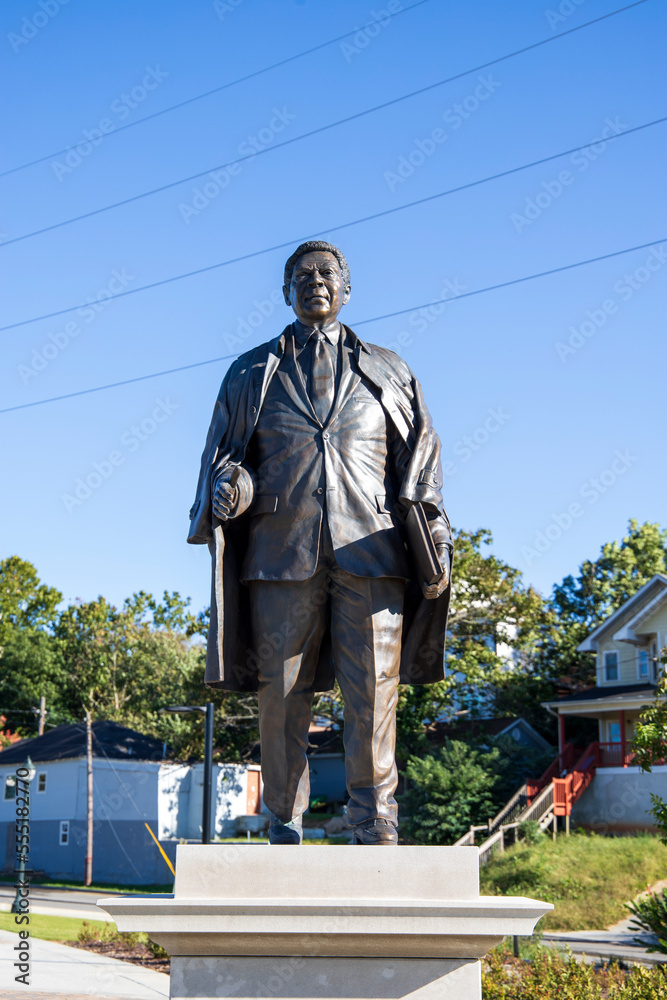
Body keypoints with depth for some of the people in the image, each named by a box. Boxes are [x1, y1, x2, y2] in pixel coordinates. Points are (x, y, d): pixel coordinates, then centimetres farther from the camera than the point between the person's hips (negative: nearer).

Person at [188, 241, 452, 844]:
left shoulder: (386, 373, 18)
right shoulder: (254, 373, 18)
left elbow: (421, 458, 16)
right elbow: (225, 451, 16)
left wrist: (435, 538, 3)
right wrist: (229, 485, -8)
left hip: (369, 548, 0)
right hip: (282, 548, 0)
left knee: (373, 695, -9)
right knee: (282, 697, -2)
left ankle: (375, 830, -2)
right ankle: (285, 829, 6)